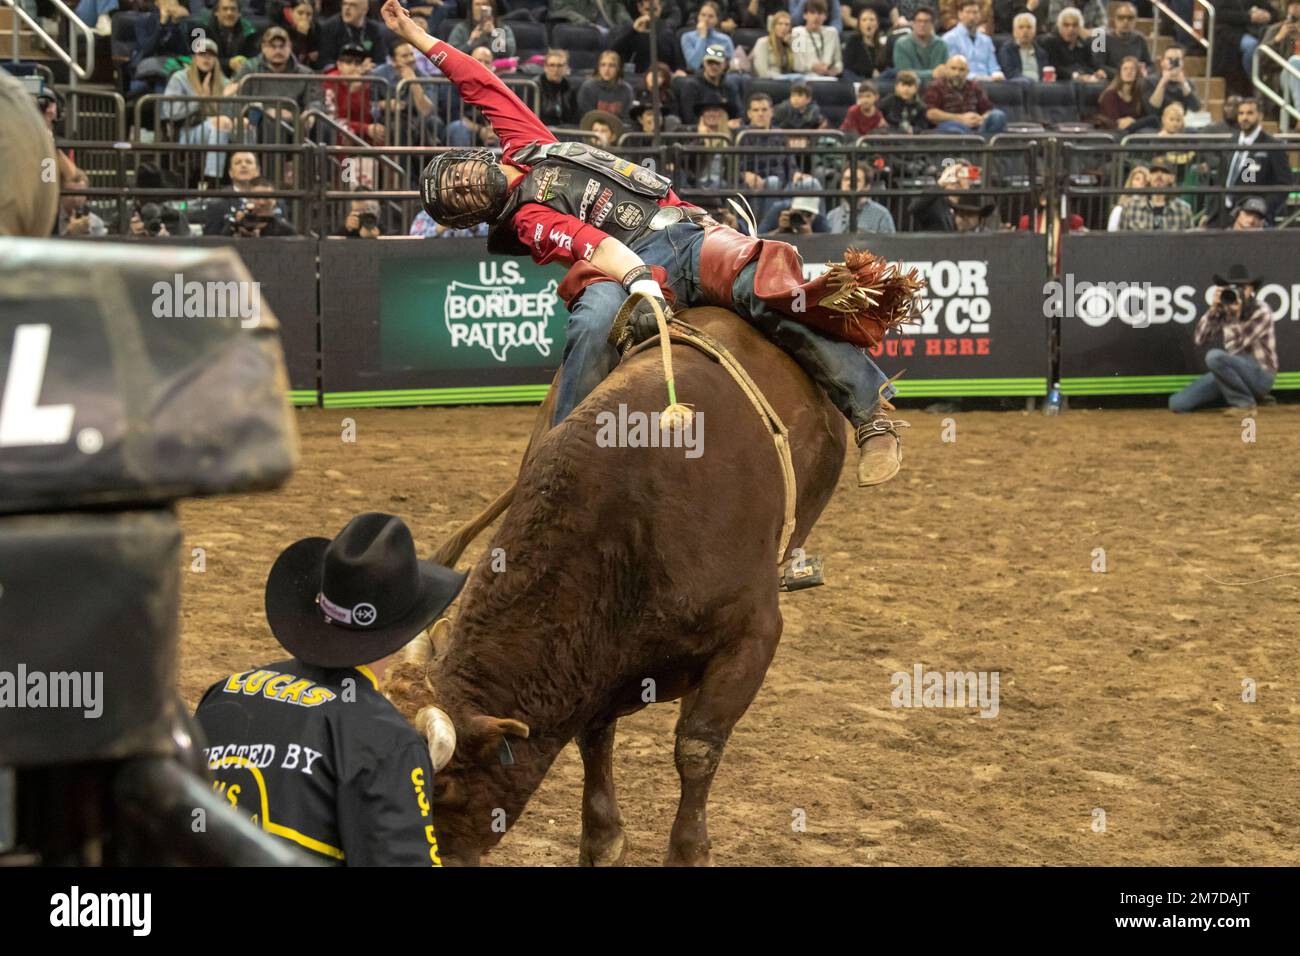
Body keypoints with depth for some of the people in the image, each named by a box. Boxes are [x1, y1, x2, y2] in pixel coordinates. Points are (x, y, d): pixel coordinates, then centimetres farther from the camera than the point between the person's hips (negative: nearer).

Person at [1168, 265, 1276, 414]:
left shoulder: (1261, 312, -13)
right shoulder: (1225, 311, 4)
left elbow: (1237, 347, -20)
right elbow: (1201, 339, -3)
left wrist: (1237, 314, -25)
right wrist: (1213, 309, -13)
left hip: (1260, 376, -6)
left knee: (1214, 356, -34)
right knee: (1177, 403, -5)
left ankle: (1244, 403, -15)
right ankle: (1237, 396, 10)